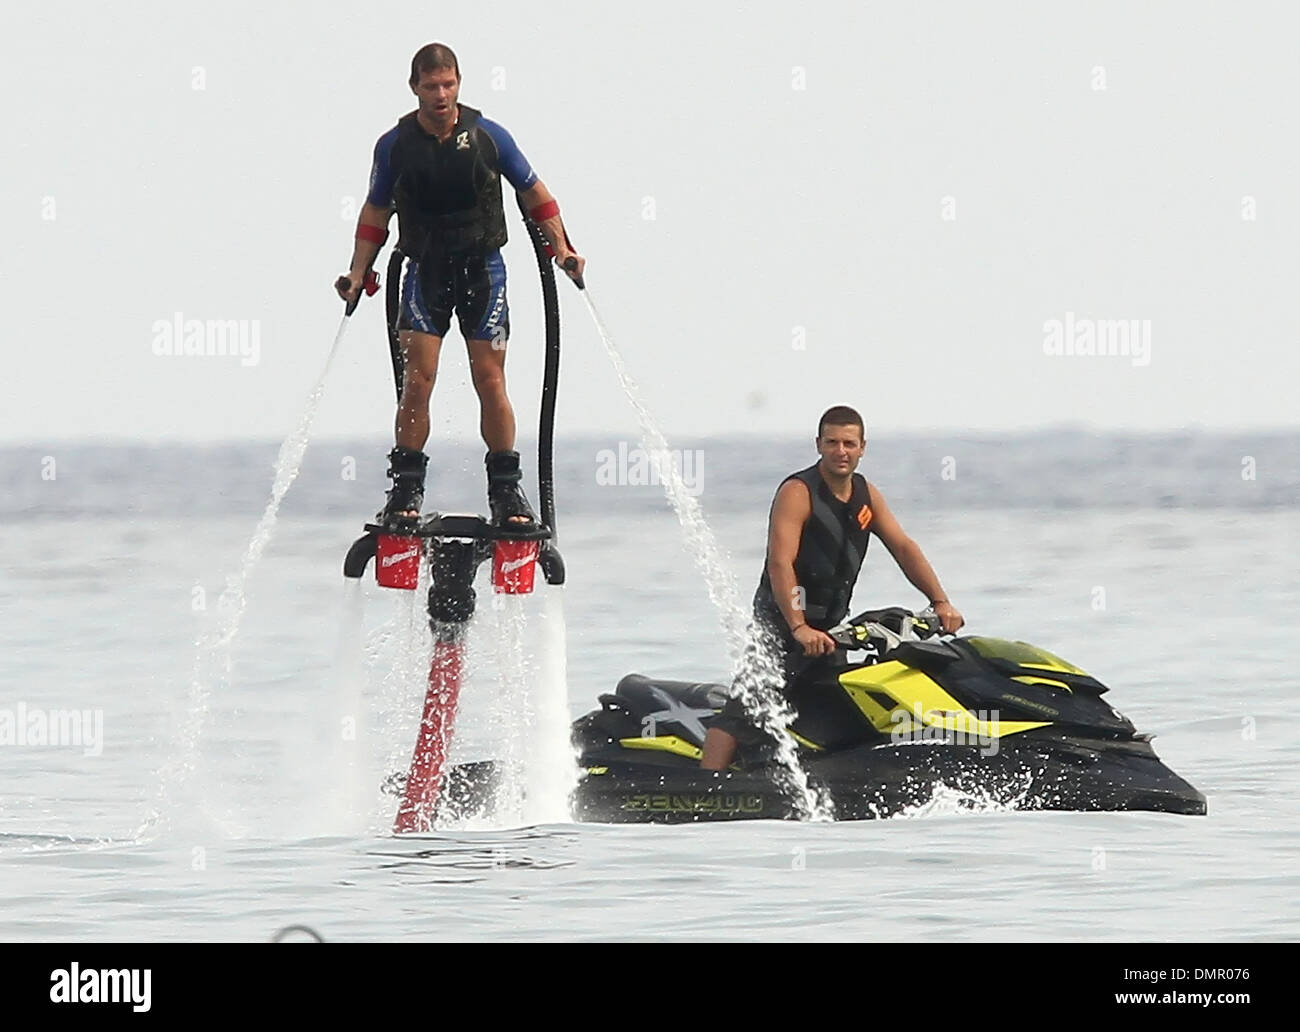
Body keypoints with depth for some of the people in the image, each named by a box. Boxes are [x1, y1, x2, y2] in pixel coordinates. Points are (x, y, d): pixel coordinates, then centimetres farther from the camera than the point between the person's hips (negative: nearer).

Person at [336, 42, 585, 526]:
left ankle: (507, 490, 5)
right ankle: (406, 490, -2)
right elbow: (376, 211, 10)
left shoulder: (487, 135, -5)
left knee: (490, 381, -4)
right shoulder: (395, 145, -3)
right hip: (425, 270, 0)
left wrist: (561, 247, 2)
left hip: (482, 268, 0)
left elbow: (533, 191, 8)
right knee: (417, 380, -9)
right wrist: (357, 274, 4)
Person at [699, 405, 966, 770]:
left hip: (827, 630, 8)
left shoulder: (867, 496, 9)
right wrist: (799, 628, -33)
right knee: (745, 709, -20)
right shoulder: (797, 493, -14)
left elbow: (904, 549, 9)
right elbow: (780, 564, -23)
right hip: (782, 621, -8)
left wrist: (940, 602, -4)